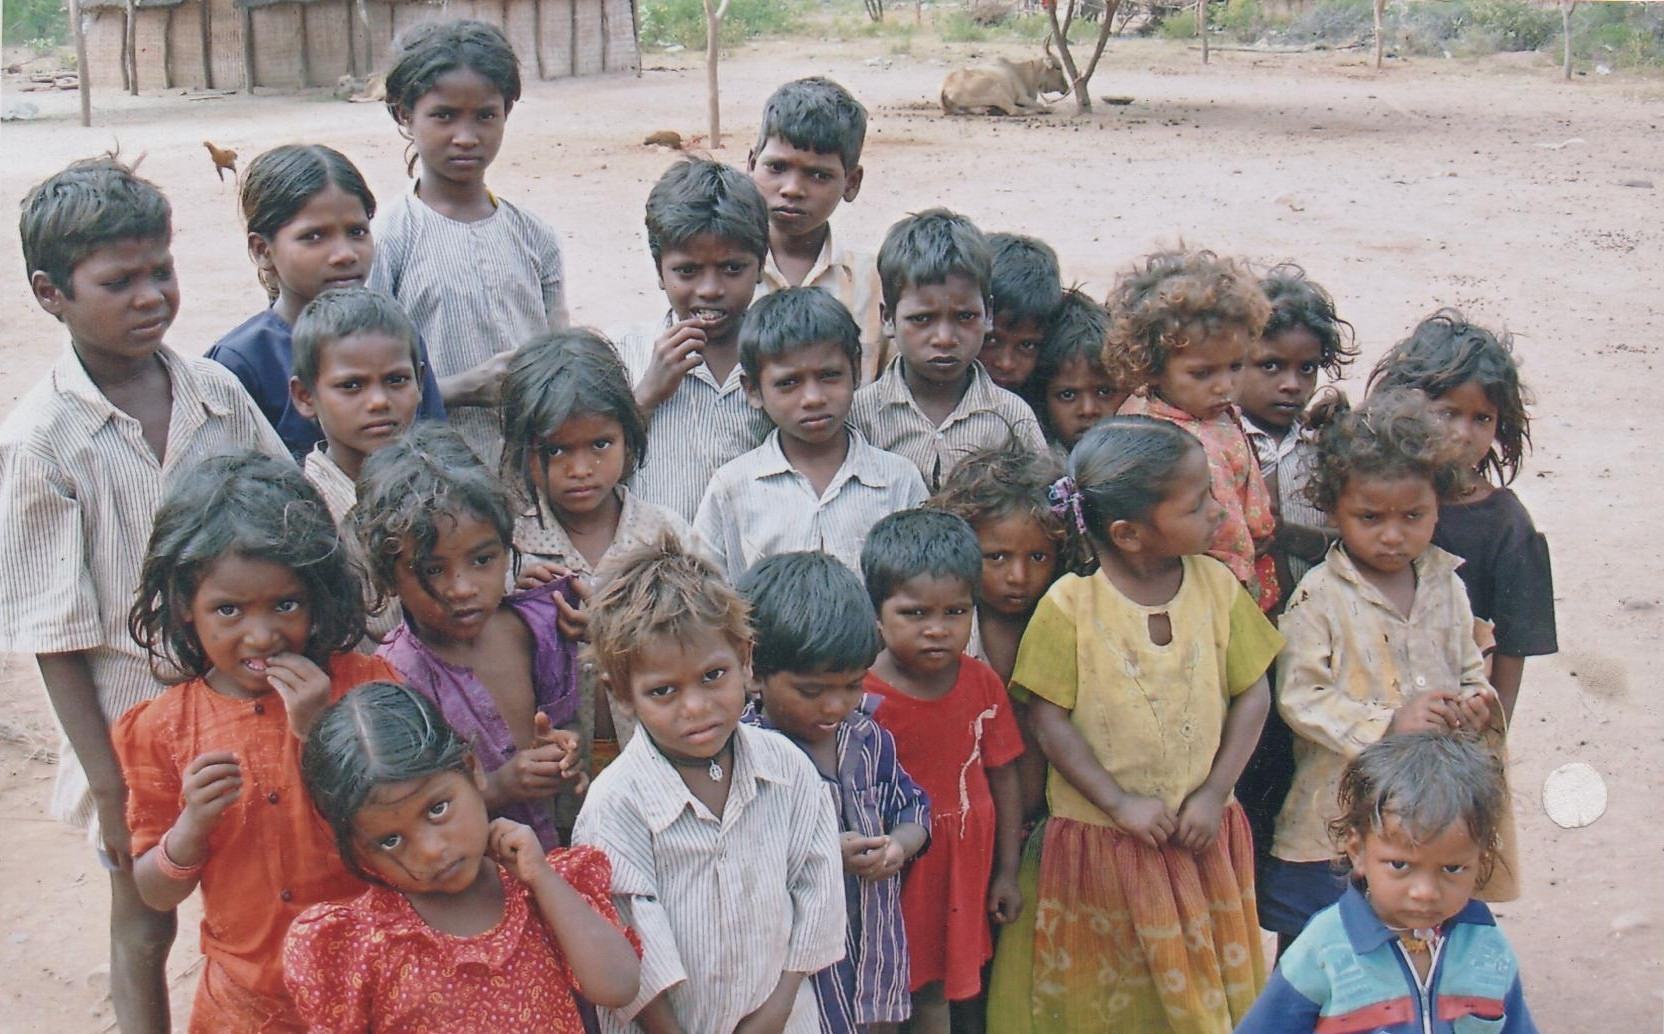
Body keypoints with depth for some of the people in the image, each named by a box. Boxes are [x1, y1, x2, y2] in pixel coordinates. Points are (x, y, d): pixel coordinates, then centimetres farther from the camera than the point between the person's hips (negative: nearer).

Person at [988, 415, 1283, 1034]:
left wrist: (1214, 794, -7)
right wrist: (1121, 803, -15)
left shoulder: (1217, 587, -3)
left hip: (1202, 835, 3)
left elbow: (1252, 693, 1)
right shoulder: (1069, 607, -13)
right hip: (1099, 840, -3)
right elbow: (1048, 719, -11)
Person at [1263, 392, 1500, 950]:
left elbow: (1471, 670, 14)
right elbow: (1299, 698, -16)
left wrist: (1472, 705, -9)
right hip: (1339, 808, -4)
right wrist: (1388, 723, -26)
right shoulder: (1318, 596, -12)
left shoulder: (1446, 586, 5)